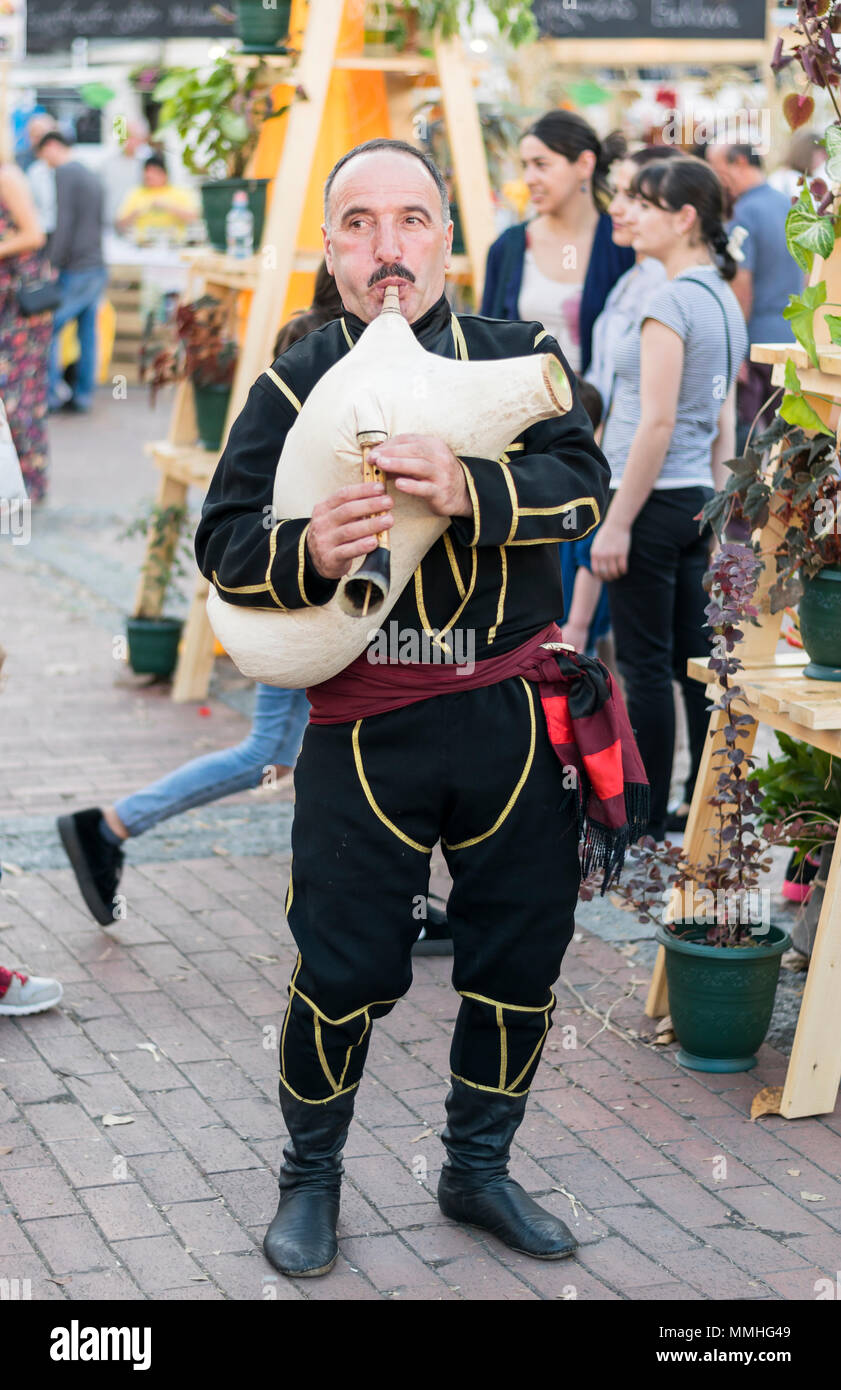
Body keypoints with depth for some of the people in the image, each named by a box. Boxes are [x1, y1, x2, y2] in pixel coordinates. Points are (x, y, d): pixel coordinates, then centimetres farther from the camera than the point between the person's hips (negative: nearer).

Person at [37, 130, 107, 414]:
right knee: (88, 332, 9)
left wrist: (53, 265, -19)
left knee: (48, 330, -5)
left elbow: (63, 223, -19)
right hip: (97, 268, 9)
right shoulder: (91, 177, 18)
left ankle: (50, 395, -7)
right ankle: (84, 395, 12)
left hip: (74, 272, -9)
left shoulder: (64, 174, -10)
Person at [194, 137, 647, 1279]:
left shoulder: (518, 357, 5)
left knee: (519, 960, 11)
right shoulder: (292, 387, 2)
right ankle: (311, 1176, 27)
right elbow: (223, 543, -1)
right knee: (345, 971, 2)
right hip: (366, 725, -2)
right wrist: (305, 554, -23)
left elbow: (583, 482, -9)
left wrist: (468, 490, -28)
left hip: (514, 711, 2)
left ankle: (479, 1168, 33)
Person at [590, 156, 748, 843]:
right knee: (696, 660, 12)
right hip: (695, 501, 9)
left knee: (645, 665, -1)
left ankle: (645, 821, 6)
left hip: (654, 500, -9)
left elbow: (656, 425, -19)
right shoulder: (725, 299, 12)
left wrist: (616, 524, -16)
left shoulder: (671, 302, -15)